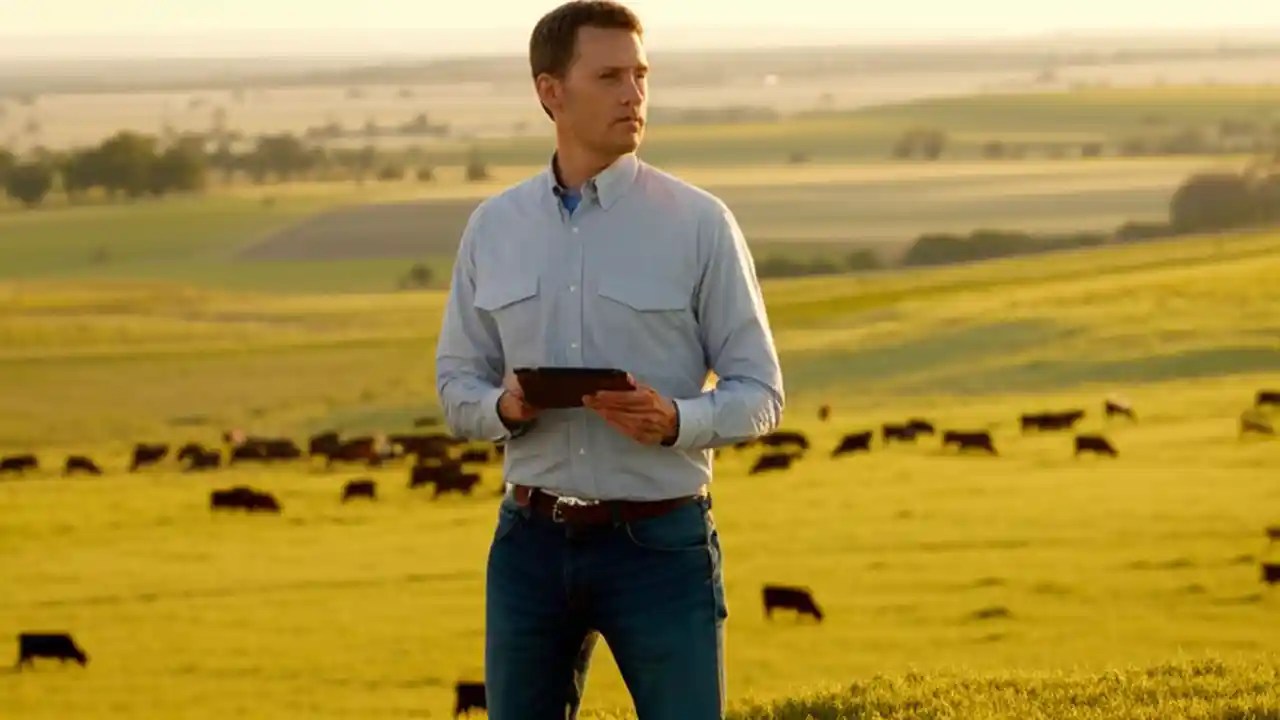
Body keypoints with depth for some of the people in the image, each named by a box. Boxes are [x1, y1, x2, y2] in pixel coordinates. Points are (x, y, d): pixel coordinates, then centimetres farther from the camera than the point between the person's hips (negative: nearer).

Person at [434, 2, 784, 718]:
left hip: (660, 543, -3)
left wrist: (675, 421, -22)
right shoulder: (494, 227, 6)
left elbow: (759, 394, -1)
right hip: (533, 542, 3)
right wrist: (504, 409, -11)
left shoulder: (699, 223, -3)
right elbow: (457, 381, 12)